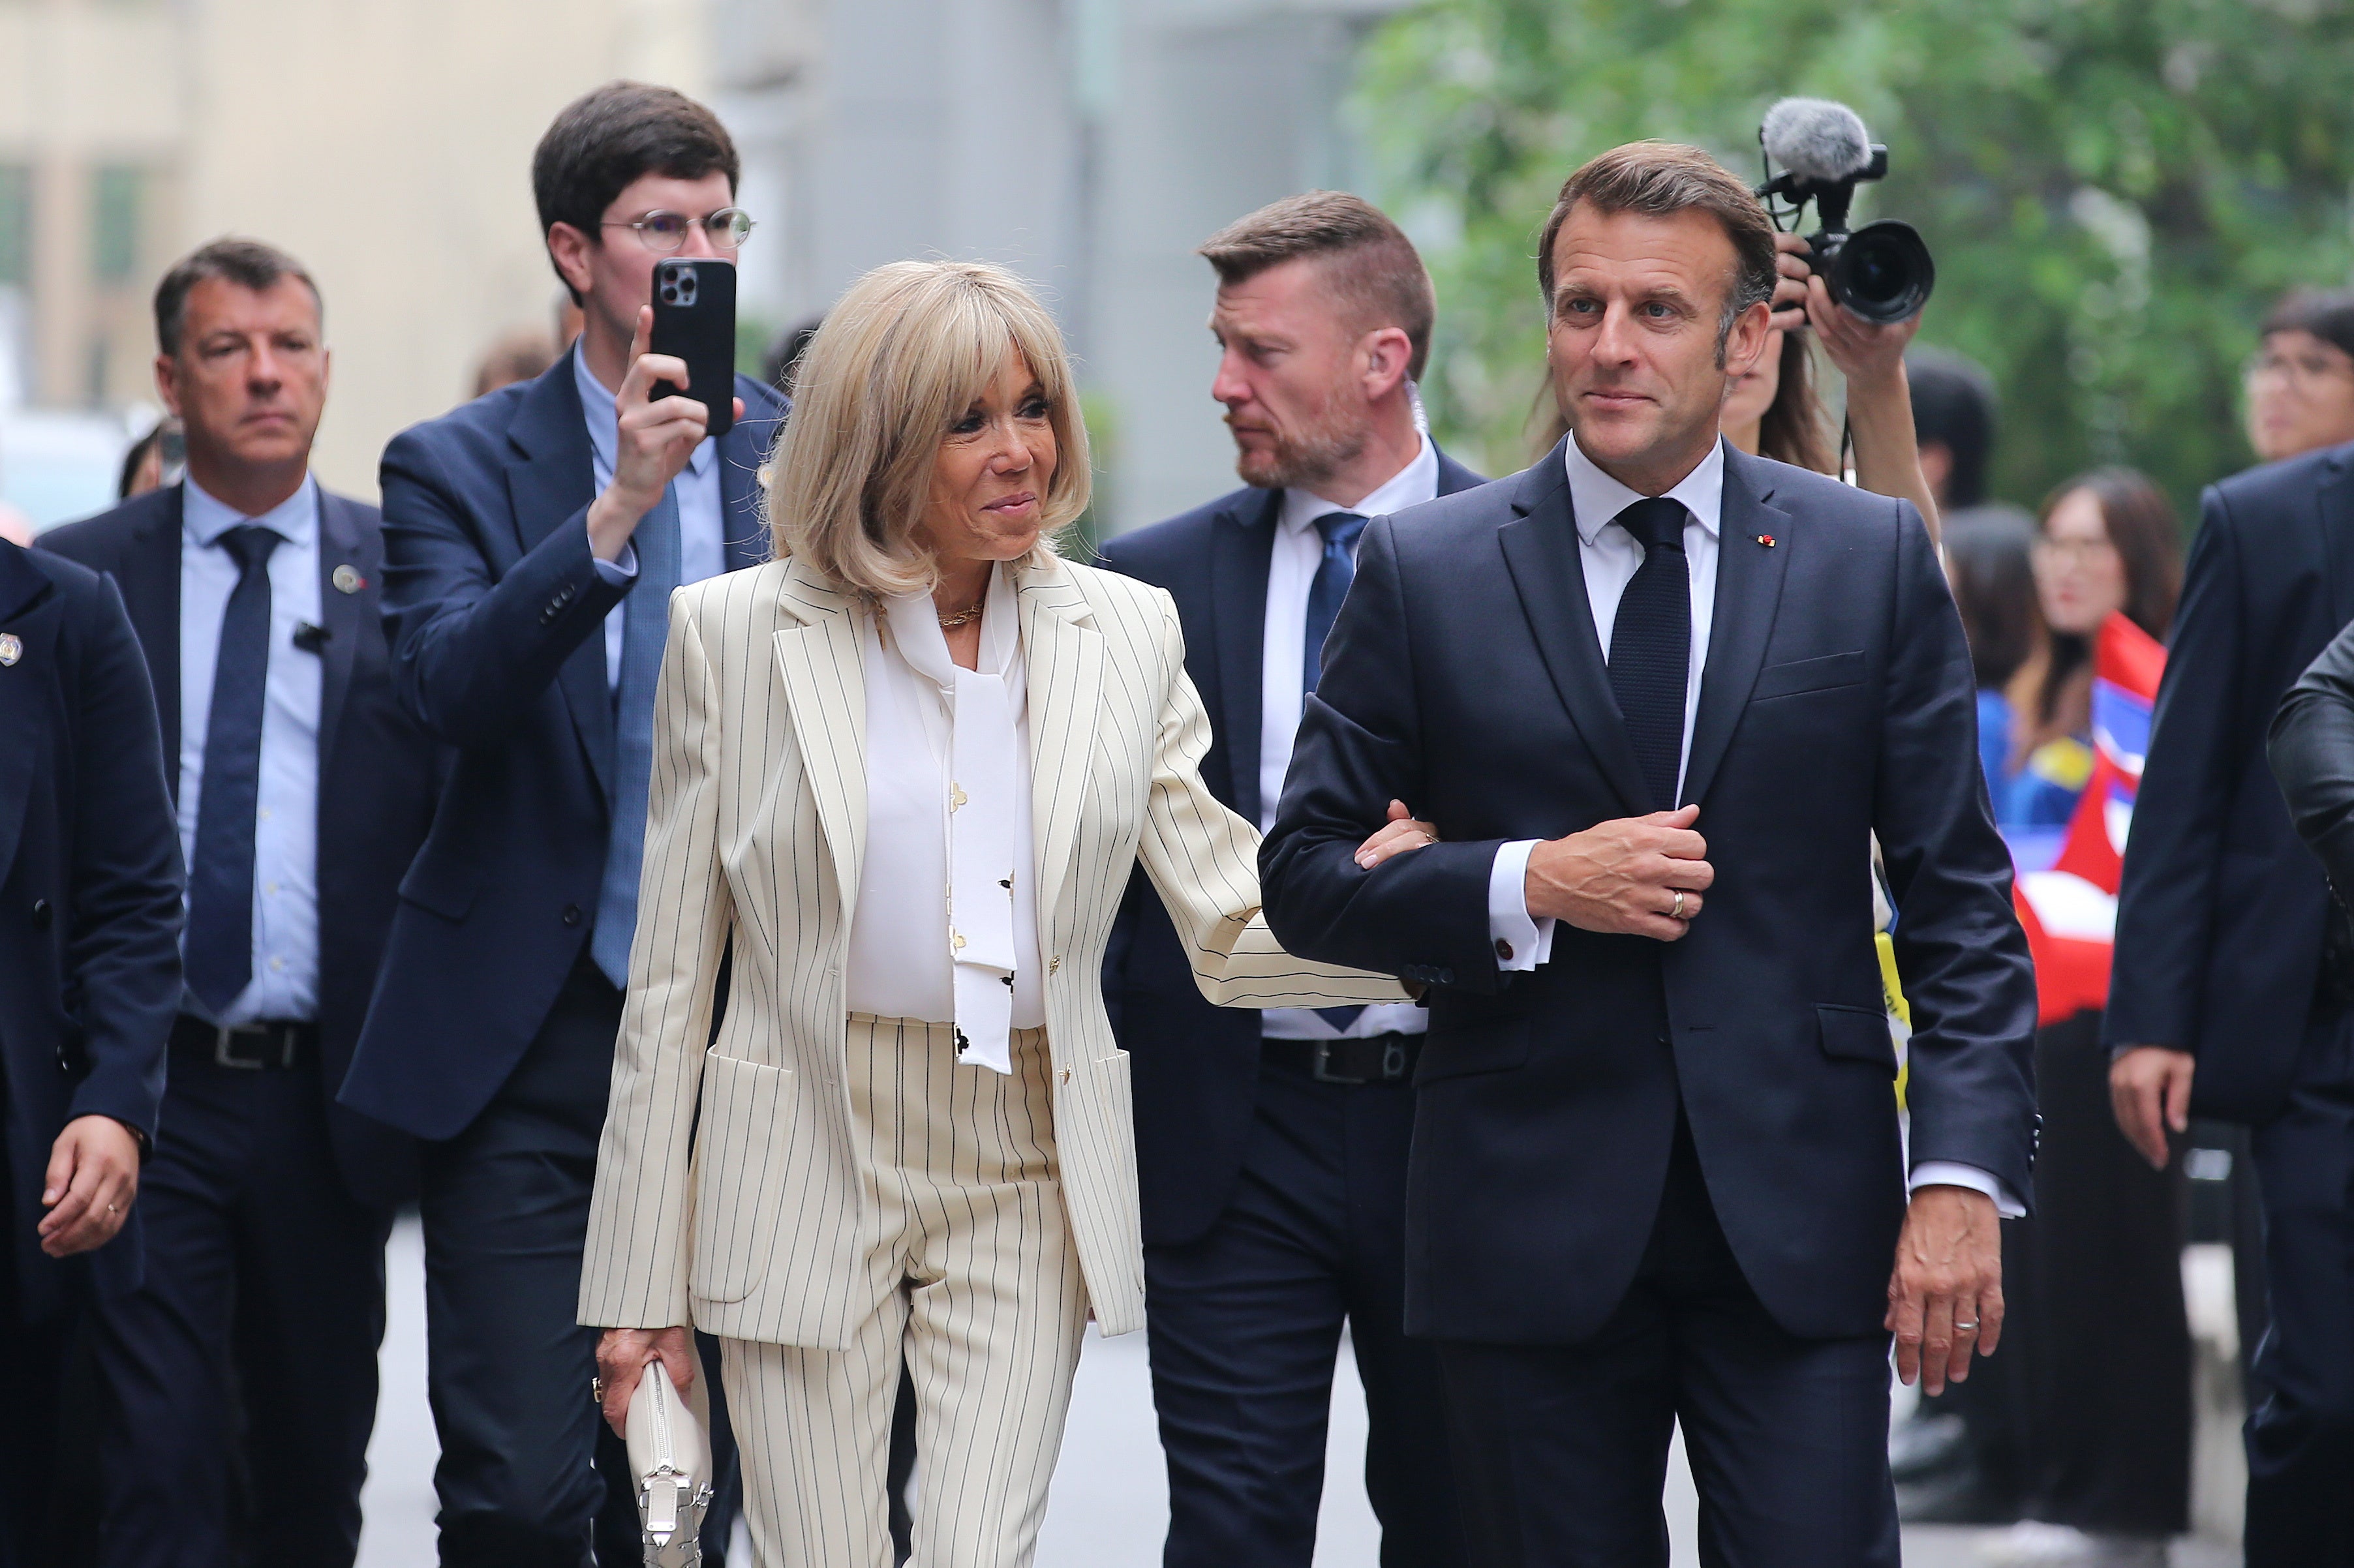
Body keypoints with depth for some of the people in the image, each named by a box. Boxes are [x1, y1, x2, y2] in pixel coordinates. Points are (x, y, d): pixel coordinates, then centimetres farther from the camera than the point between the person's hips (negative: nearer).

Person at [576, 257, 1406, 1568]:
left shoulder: (1126, 634, 5)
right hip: (808, 1162, -1)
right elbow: (672, 976, 2)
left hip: (1028, 1176, 2)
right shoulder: (738, 634, 0)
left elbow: (1234, 930, 4)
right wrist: (640, 1287, -1)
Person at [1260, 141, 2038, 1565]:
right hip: (1533, 1225, 0)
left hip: (1802, 1220, 0)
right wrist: (1529, 888, -12)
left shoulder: (1874, 560, 5)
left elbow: (1958, 899, 4)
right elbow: (1307, 875, 5)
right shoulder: (1426, 573, 4)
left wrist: (1962, 1177, -7)